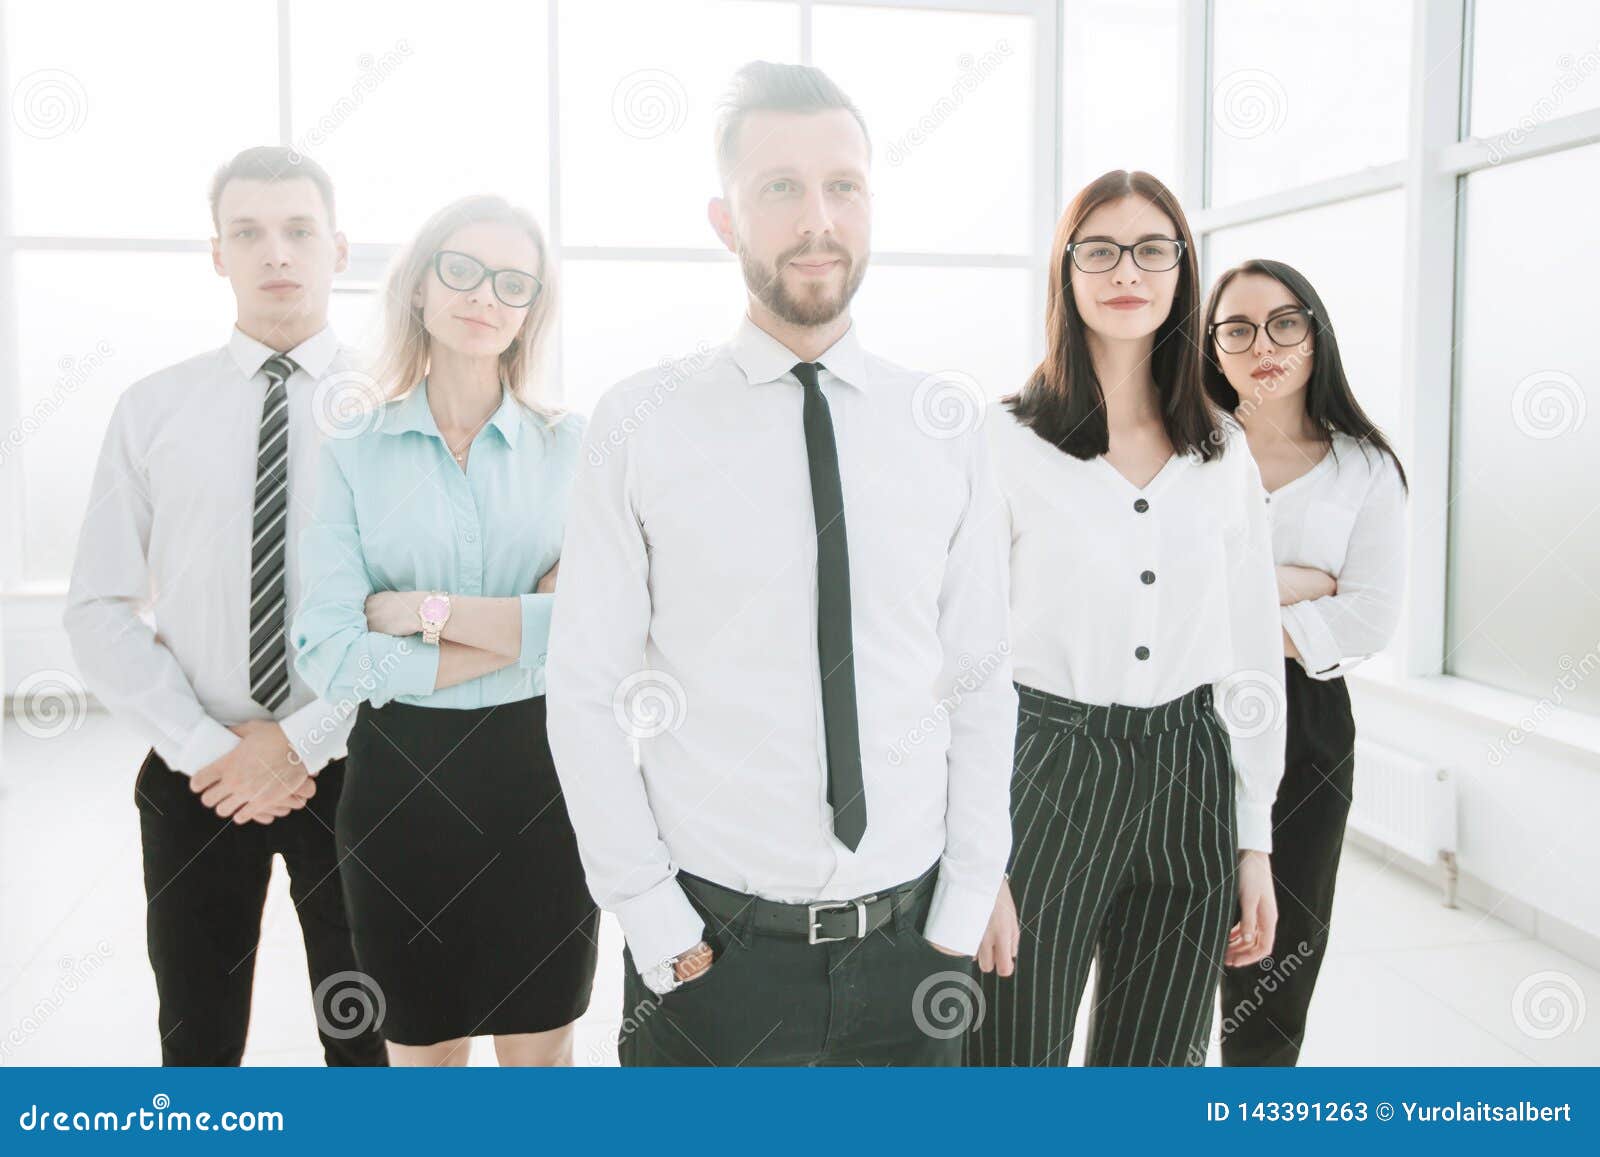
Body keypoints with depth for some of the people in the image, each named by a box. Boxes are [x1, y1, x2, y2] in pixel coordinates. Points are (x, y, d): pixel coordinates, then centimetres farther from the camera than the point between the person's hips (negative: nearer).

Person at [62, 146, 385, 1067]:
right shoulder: (152, 410, 1)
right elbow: (101, 609, 0)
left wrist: (303, 742, -13)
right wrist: (203, 749, -10)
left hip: (348, 770, -1)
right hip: (194, 775, 2)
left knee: (366, 1035, 12)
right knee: (198, 1042, 15)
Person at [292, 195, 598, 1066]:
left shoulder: (575, 446, -2)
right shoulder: (354, 455, -2)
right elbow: (330, 654, -12)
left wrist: (430, 610, -15)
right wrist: (530, 631, -15)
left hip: (542, 775, 0)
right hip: (401, 781, 0)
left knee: (539, 1051, 15)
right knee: (422, 1052, 17)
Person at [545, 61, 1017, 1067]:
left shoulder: (944, 434, 1)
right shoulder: (640, 426, -6)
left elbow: (983, 687, 3)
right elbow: (585, 691, -5)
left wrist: (964, 911, -1)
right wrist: (655, 925, -8)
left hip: (907, 942, 2)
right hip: (709, 944, -2)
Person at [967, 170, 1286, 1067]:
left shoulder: (1226, 452, 7)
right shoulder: (1005, 442, -6)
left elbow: (1254, 651, 10)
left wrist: (1256, 843, 8)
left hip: (1190, 782, 4)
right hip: (1046, 773, -3)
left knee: (1159, 1060, 15)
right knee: (1017, 1054, 8)